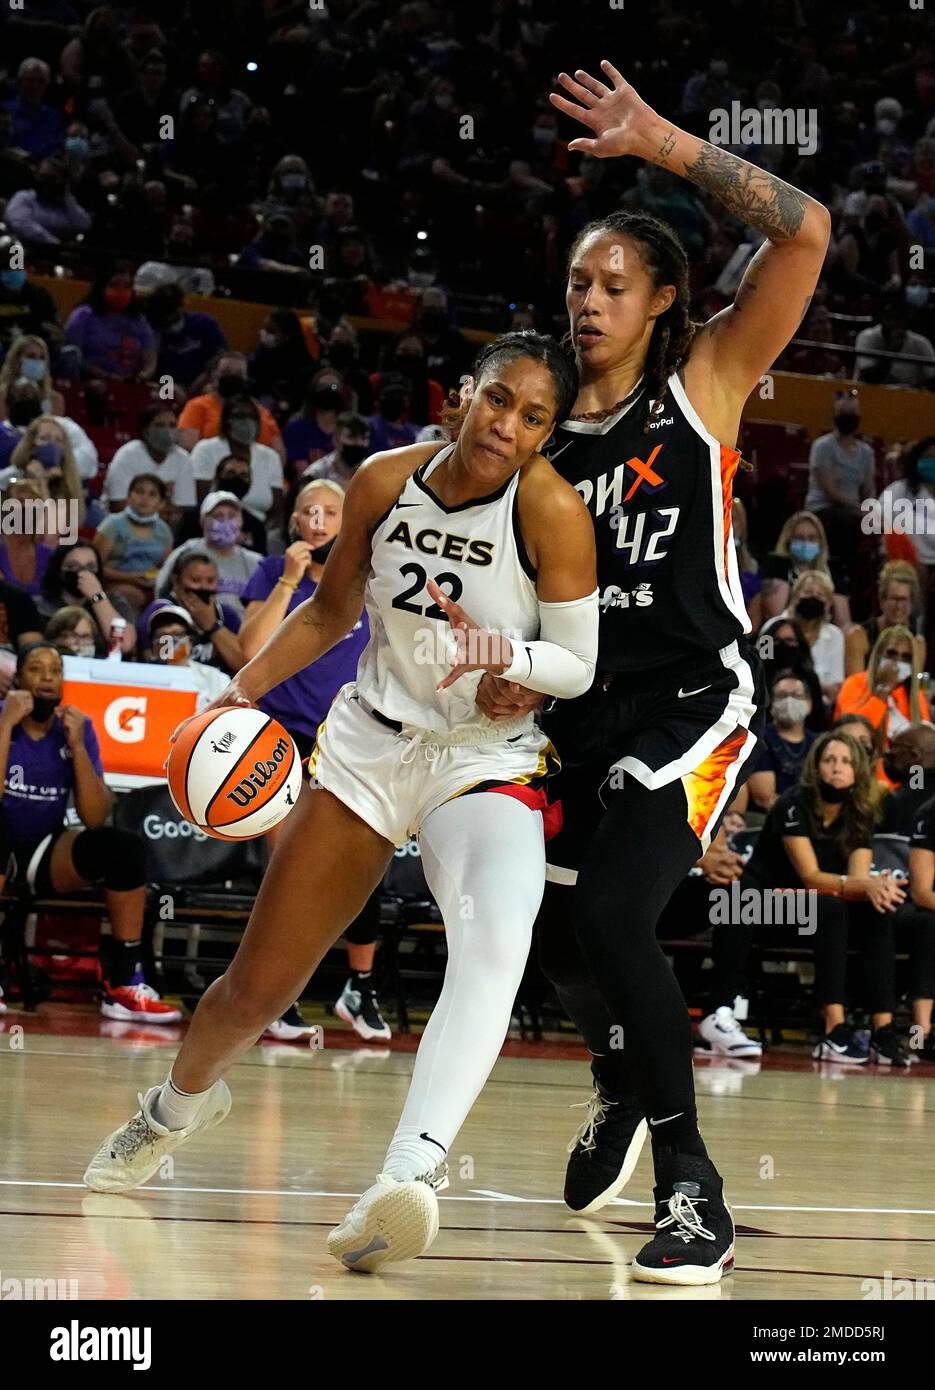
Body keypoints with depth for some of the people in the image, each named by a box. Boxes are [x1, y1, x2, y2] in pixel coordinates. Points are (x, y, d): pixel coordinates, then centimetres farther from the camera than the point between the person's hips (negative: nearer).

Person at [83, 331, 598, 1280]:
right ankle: (177, 1107, 43)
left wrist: (504, 653, -33)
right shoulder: (385, 482, -5)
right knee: (255, 991, 10)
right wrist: (240, 692, 1)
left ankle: (409, 1173, -48)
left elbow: (578, 668, -13)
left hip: (487, 762, -3)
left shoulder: (550, 508, -16)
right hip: (369, 744, 4)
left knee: (495, 944, -36)